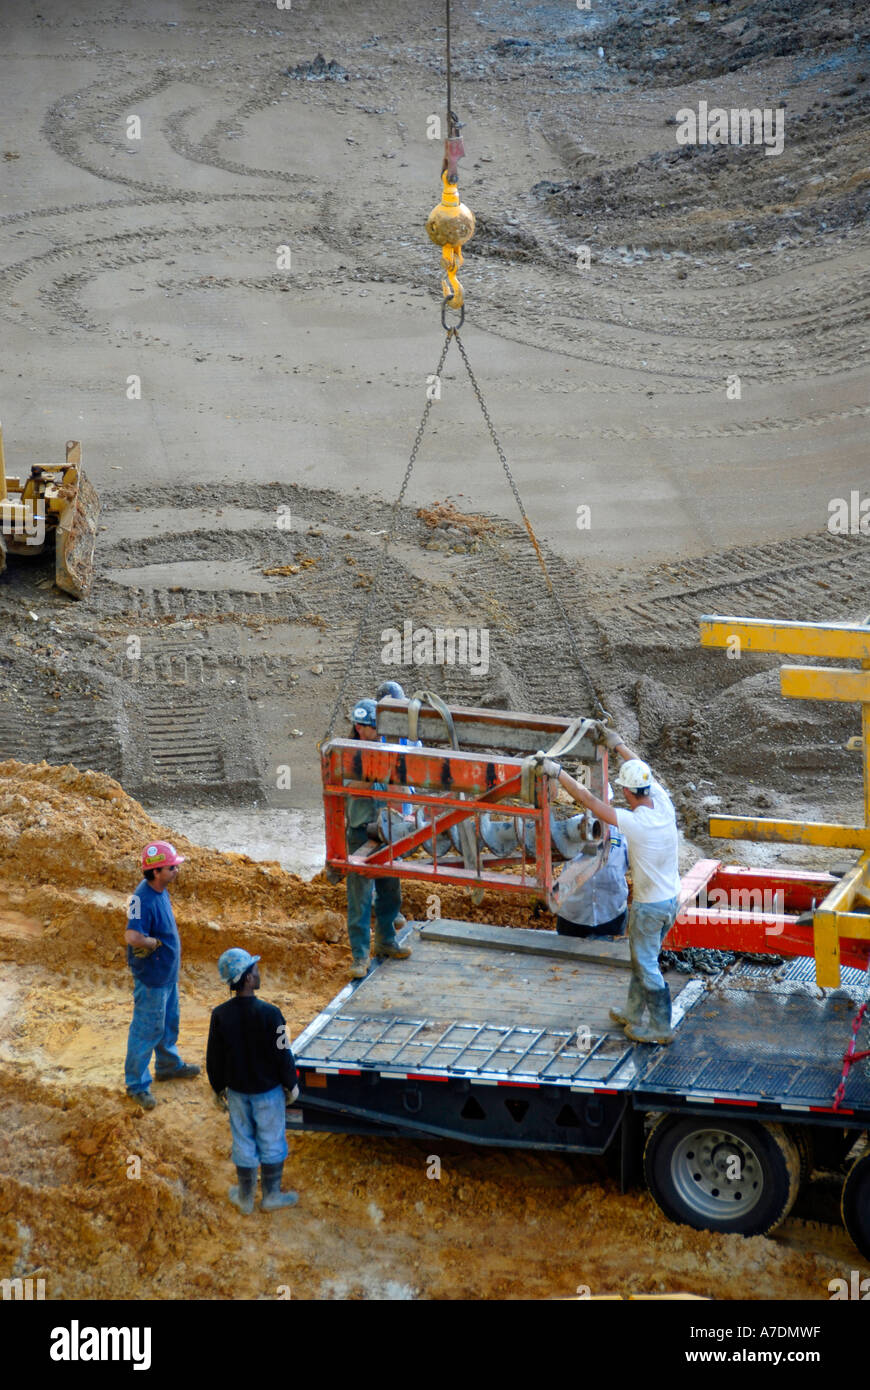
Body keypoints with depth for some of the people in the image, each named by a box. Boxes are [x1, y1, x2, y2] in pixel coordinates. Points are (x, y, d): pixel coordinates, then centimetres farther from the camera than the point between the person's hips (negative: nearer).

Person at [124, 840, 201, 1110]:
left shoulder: (161, 890, 1)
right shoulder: (144, 899, -30)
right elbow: (132, 937, -41)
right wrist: (155, 942, -24)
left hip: (167, 972, 10)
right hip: (151, 976, -10)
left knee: (168, 1022, 27)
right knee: (147, 1029, 3)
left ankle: (169, 1065, 46)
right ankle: (136, 1084, 15)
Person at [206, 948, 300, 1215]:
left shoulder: (220, 1015, -13)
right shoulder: (269, 1013, -23)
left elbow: (213, 1058, -3)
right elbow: (283, 1054, -15)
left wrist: (219, 1089, 13)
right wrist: (291, 1085, 1)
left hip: (237, 1091, 3)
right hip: (268, 1091, -3)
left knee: (243, 1141, 17)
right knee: (272, 1142, 14)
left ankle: (245, 1197, 29)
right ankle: (271, 1195, 26)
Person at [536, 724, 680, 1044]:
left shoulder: (634, 823, -27)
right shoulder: (664, 805, -9)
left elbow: (588, 800, -21)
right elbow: (643, 769, 9)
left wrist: (558, 772, -13)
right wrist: (617, 745, 20)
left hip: (649, 906, -8)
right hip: (671, 898, 8)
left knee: (647, 965, 7)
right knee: (642, 959, 23)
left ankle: (661, 1027, 16)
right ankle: (633, 1013, 38)